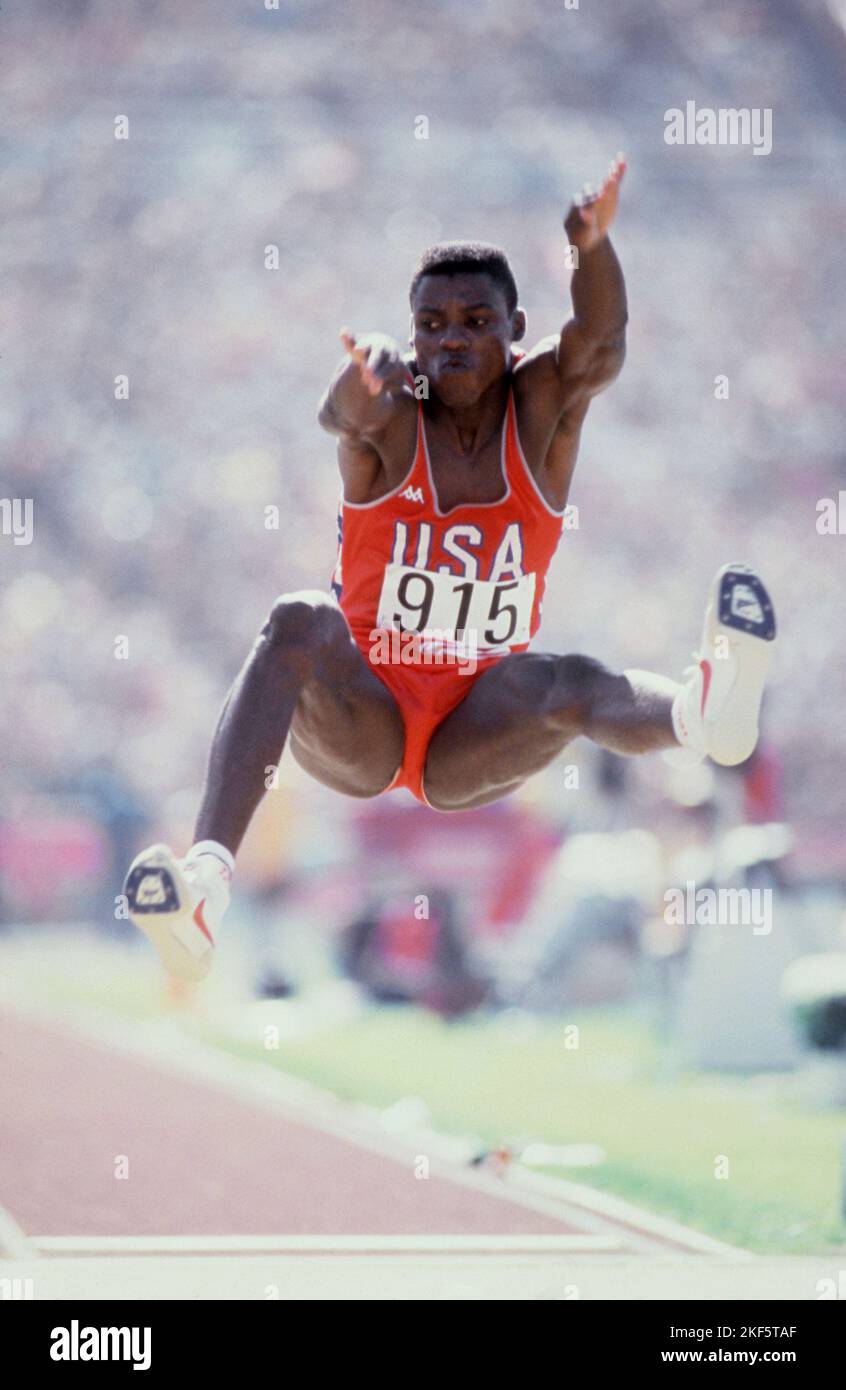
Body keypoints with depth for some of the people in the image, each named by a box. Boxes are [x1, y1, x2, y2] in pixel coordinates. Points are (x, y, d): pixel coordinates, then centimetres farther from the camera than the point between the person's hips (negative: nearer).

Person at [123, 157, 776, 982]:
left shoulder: (541, 405, -2)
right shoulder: (392, 418, -7)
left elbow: (601, 345, -24)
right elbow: (339, 414, -32)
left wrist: (593, 242, -46)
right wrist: (360, 384, -58)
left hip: (471, 743, 1)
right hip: (361, 722, -1)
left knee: (562, 681, -32)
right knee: (299, 624, -32)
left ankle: (702, 711, -68)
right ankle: (207, 875, -51)